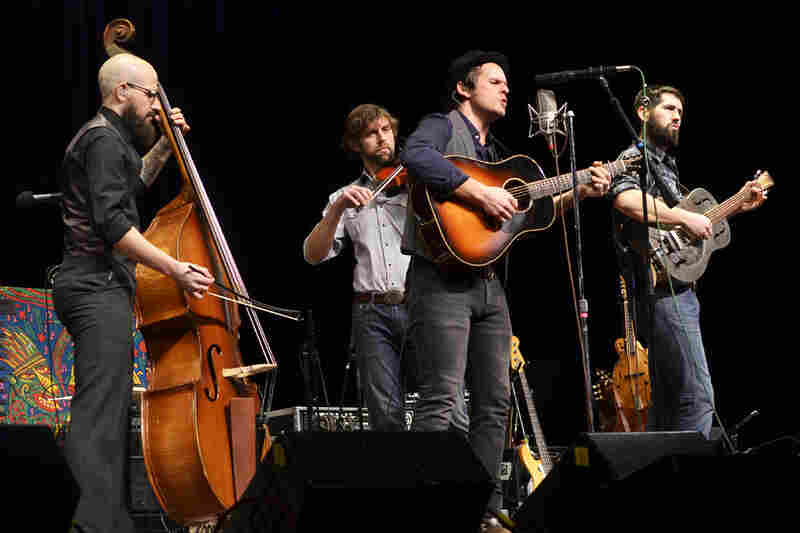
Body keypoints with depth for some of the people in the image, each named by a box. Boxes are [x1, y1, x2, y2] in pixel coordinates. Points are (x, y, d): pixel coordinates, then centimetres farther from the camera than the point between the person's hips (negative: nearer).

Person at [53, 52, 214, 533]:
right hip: (99, 289, -11)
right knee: (99, 417, -18)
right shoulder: (104, 139, -10)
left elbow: (135, 183, 44)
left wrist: (164, 145, 29)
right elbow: (111, 223, -20)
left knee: (111, 415, 11)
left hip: (97, 289, 11)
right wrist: (174, 268, -20)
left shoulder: (103, 137, 22)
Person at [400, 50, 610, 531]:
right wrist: (482, 193, -26)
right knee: (441, 401, -16)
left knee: (495, 402, 7)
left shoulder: (495, 150, 24)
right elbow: (416, 159, -26)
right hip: (443, 280, -9)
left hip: (488, 284, 9)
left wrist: (580, 193, 14)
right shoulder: (443, 127, -2)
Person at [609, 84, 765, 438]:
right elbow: (626, 199, -26)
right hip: (660, 288, -10)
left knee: (667, 403, 9)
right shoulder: (633, 158, -5)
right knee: (698, 399, -18)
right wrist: (686, 218, -24)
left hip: (678, 290, 10)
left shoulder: (665, 165, 26)